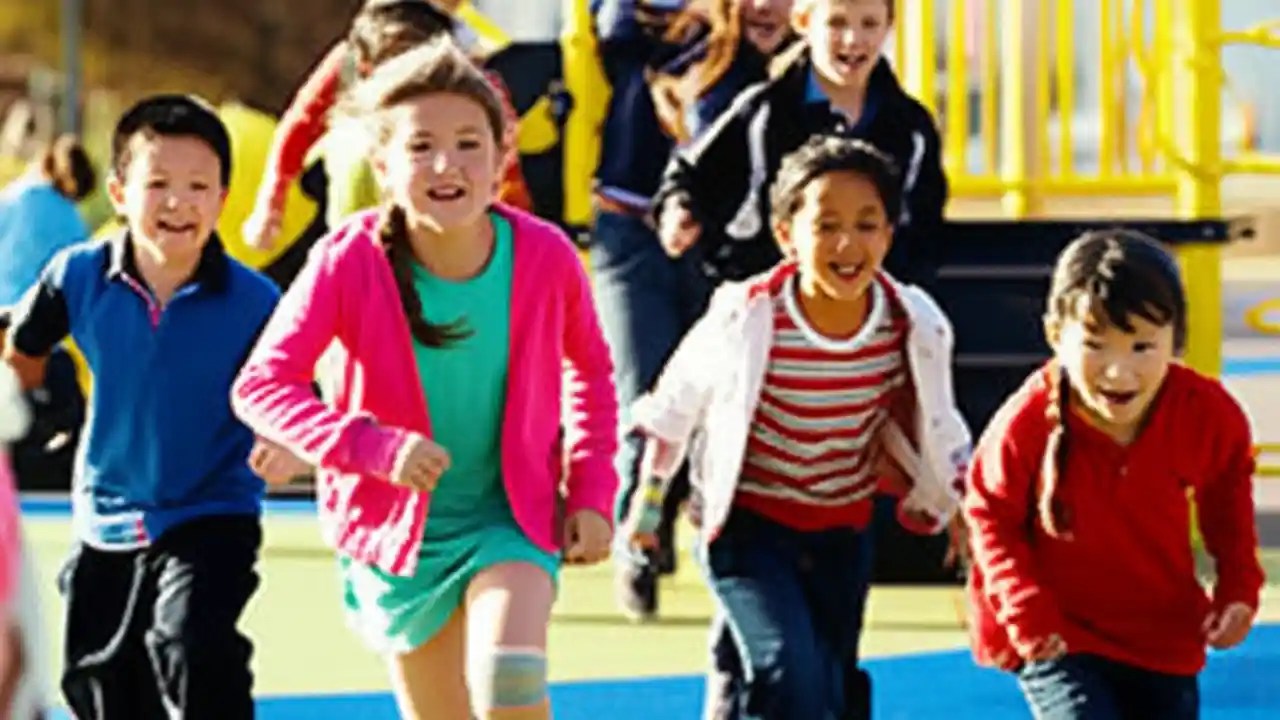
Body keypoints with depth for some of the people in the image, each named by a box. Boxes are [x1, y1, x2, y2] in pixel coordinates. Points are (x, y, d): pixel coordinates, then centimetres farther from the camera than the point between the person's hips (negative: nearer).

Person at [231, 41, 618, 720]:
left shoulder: (544, 256, -15)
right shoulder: (350, 262, -20)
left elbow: (589, 369, 5)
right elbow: (261, 386, -19)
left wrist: (591, 492, -2)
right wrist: (376, 447, -32)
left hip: (513, 517, -1)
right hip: (399, 524, 1)